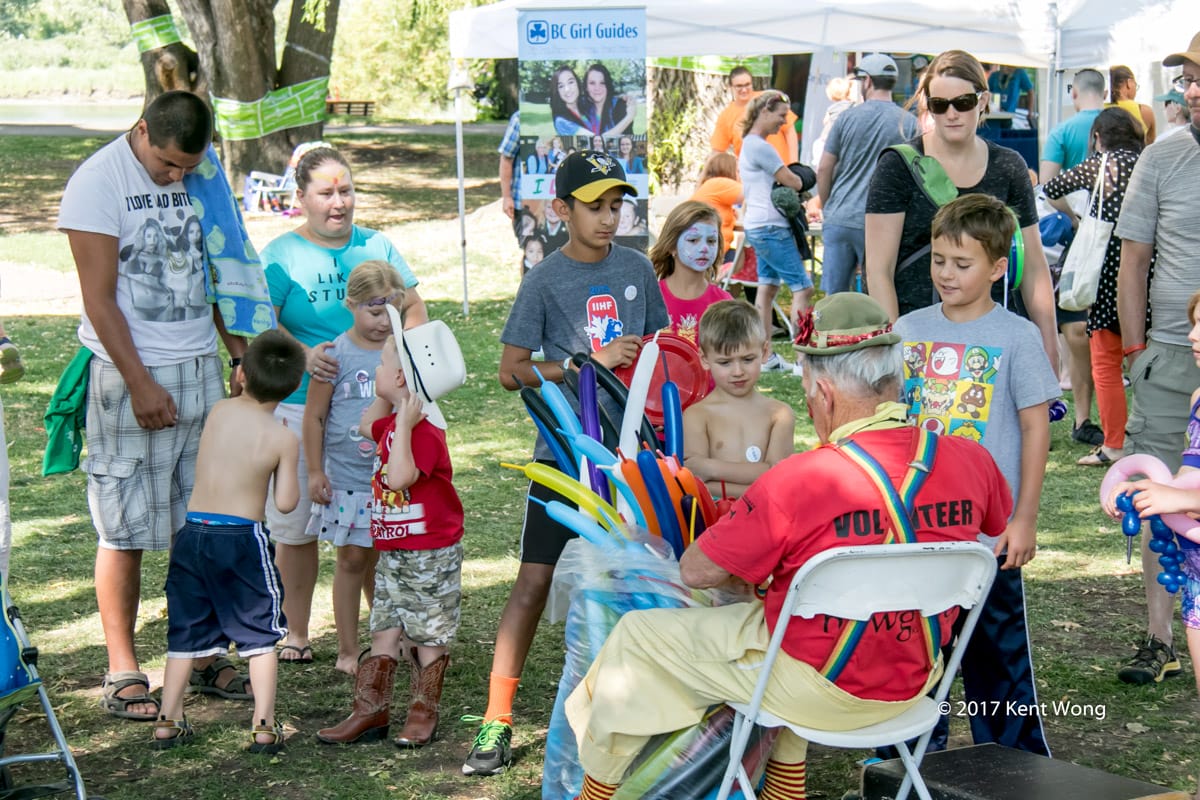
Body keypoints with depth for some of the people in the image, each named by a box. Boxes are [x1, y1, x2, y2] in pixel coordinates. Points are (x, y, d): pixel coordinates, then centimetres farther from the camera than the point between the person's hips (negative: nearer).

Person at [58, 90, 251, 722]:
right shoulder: (97, 182, -10)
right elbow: (99, 298, -12)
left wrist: (241, 356, 13)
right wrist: (142, 385, -14)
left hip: (200, 368, 5)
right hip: (129, 374, -5)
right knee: (125, 530, 0)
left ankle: (201, 656, 17)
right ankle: (122, 672, 10)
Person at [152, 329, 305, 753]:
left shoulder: (219, 411, 2)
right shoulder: (283, 439, -8)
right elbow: (286, 502, -8)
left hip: (192, 533, 4)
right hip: (242, 538, -4)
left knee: (185, 631, 14)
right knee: (260, 632, 9)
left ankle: (168, 722, 17)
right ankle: (263, 726, 6)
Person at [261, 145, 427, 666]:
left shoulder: (376, 246, 10)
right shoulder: (281, 255, 0)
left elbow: (414, 308, 15)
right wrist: (304, 356, -29)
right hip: (300, 407, -2)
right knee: (297, 527, 5)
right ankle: (296, 632, 20)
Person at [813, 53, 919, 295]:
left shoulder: (847, 118, 1)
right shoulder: (909, 123, 0)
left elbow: (824, 170, 3)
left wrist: (825, 209, 16)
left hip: (839, 221, 1)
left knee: (833, 297, 6)